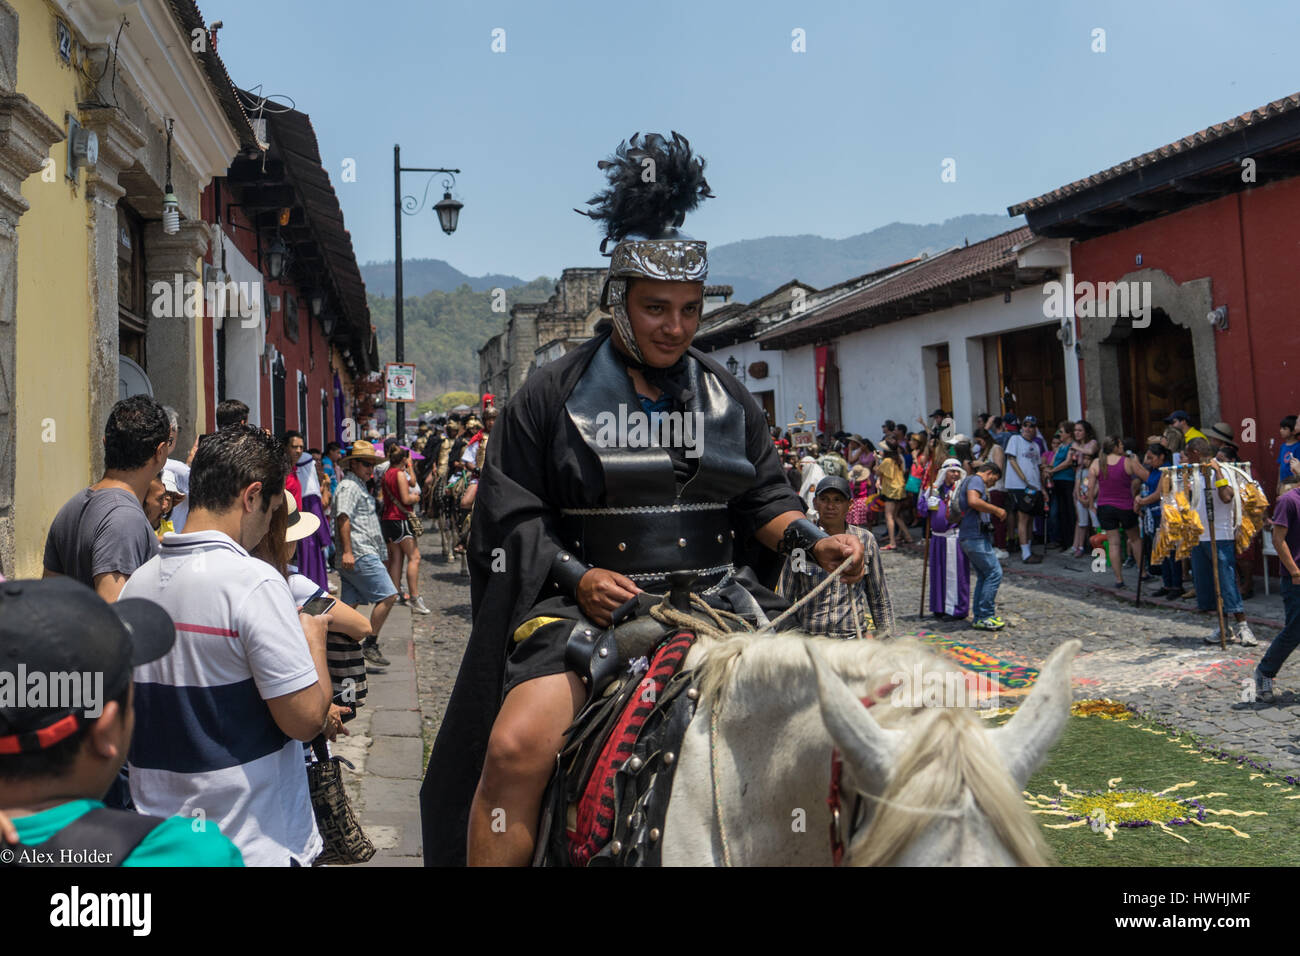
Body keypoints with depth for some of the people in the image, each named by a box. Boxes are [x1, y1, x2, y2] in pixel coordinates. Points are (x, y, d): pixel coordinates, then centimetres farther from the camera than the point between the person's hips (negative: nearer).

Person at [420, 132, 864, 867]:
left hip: (717, 596, 4)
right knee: (515, 747, -23)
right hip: (589, 598, -3)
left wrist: (816, 542, -5)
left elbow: (764, 499, 15)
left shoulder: (729, 397, 13)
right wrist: (578, 575, -15)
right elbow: (512, 514, 1)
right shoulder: (553, 396, 2)